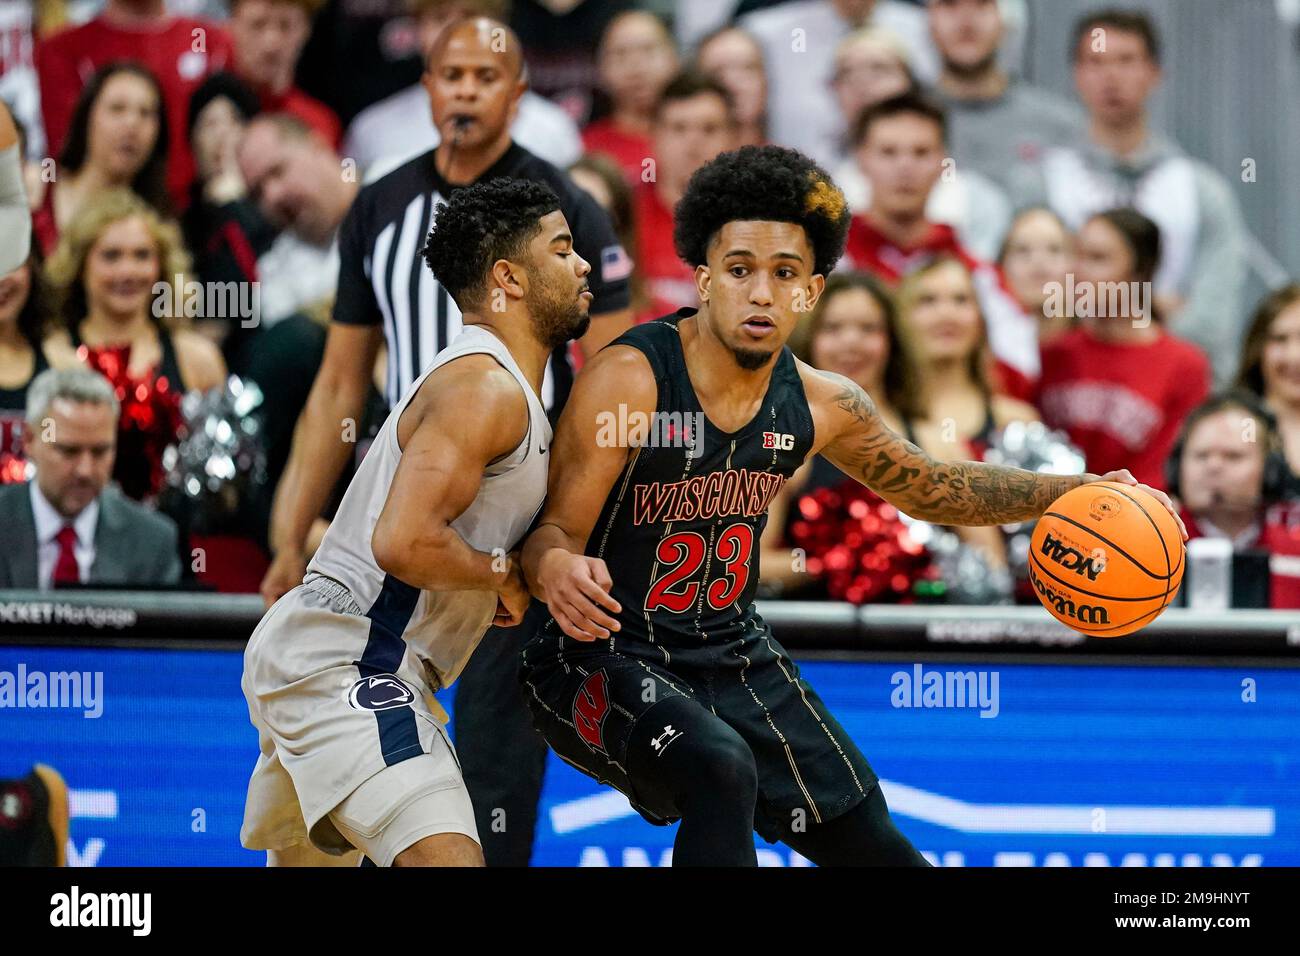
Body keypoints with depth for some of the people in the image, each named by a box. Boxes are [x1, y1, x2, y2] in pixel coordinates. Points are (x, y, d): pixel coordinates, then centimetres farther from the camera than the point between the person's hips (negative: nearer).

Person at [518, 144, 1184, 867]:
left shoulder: (822, 405, -3)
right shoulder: (631, 379, -20)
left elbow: (930, 487, 15)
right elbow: (554, 529, -19)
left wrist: (1075, 493, 5)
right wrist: (557, 570, -43)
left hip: (735, 654, 6)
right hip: (606, 658, -6)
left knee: (872, 845, 9)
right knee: (721, 767, -36)